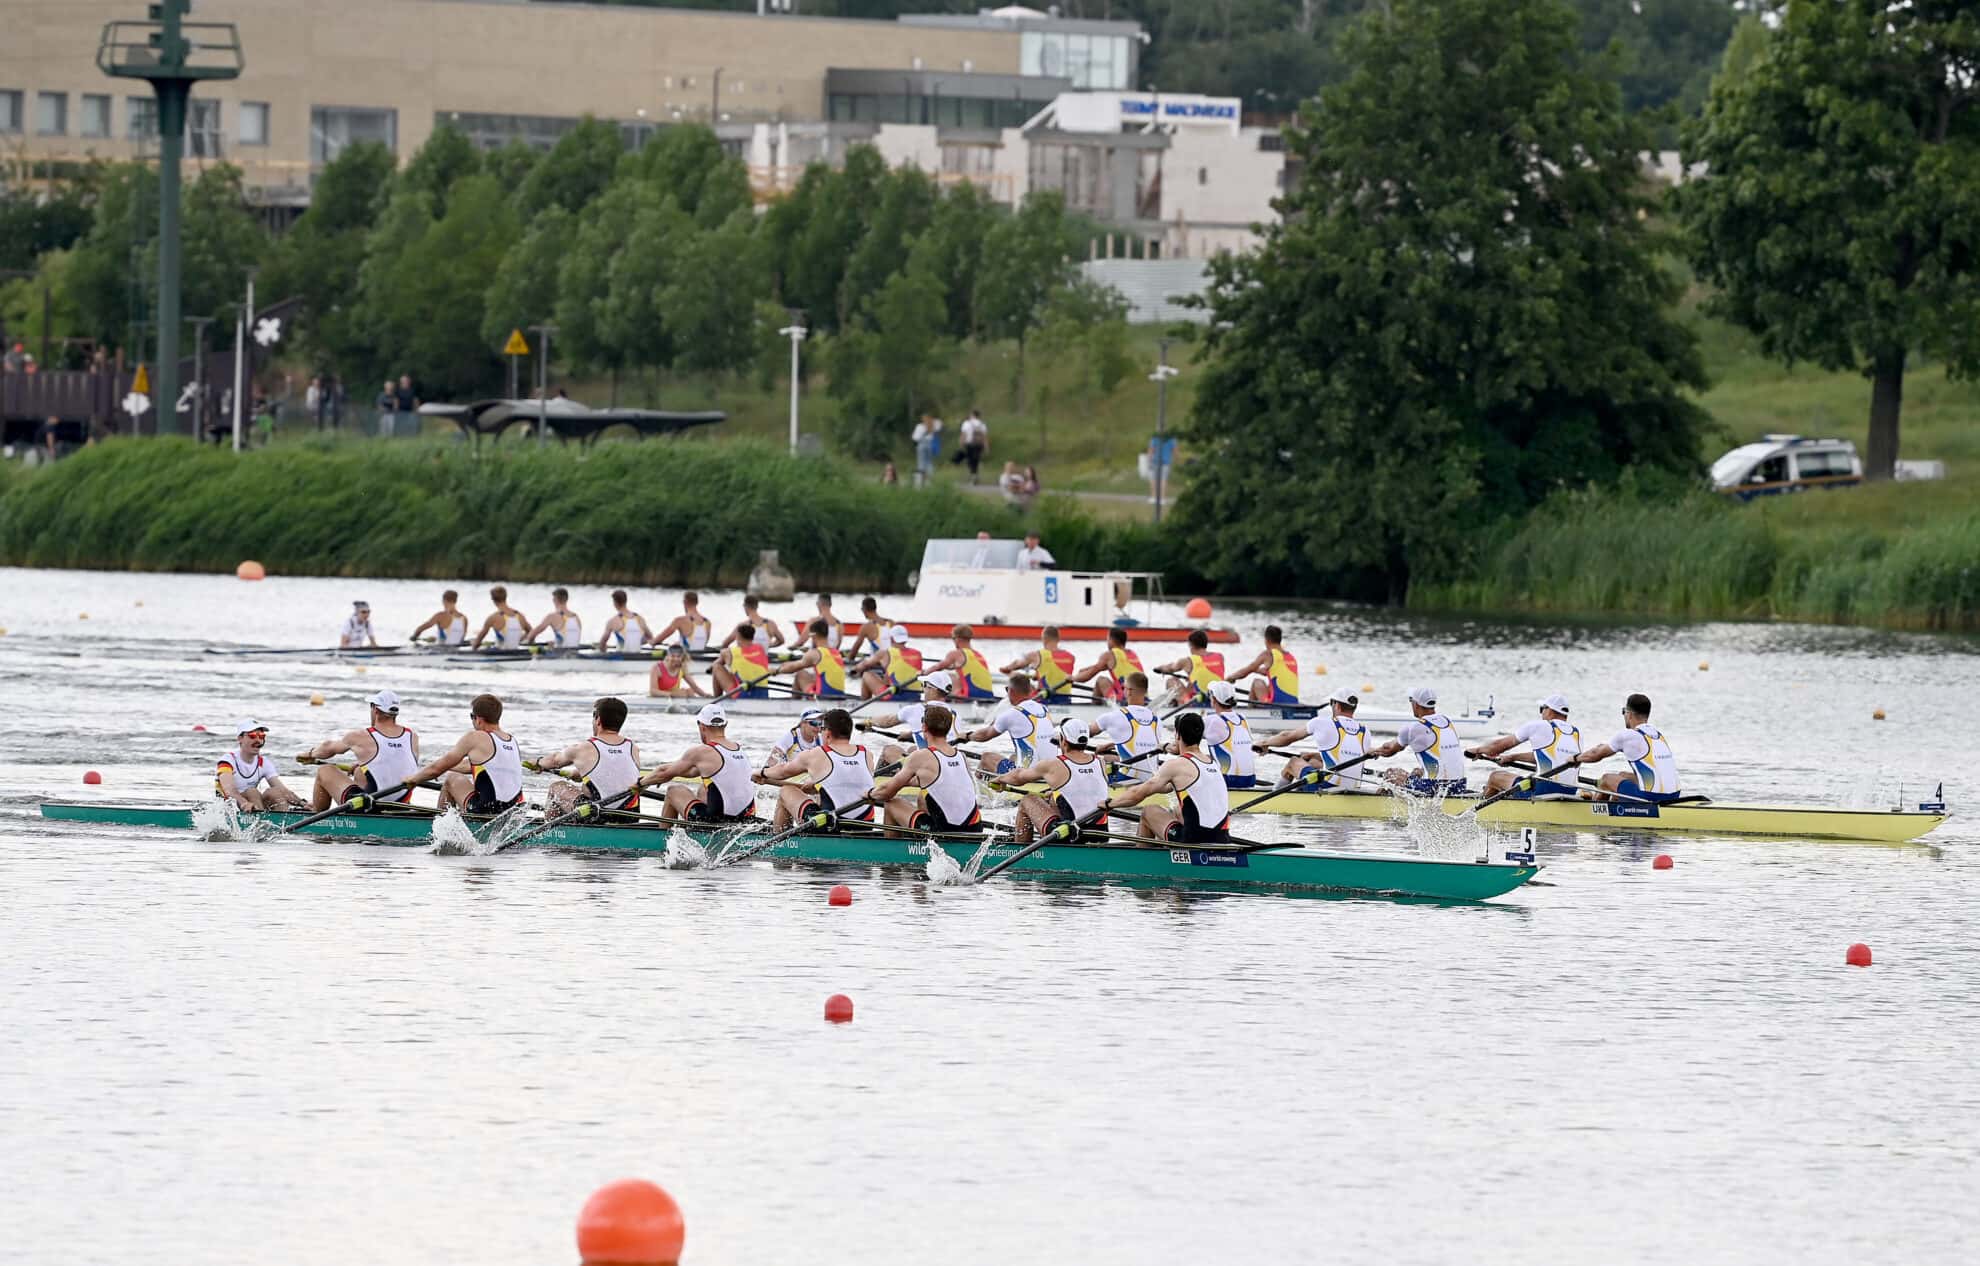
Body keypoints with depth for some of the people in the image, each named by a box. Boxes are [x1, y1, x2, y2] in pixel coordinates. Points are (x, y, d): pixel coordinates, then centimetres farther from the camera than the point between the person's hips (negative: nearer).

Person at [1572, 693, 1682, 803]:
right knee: (1621, 775, 30)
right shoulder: (1659, 734, 14)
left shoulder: (1627, 735, -6)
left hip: (1649, 797, -7)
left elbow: (1595, 755, 8)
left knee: (1606, 779, 17)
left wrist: (1575, 759, 27)